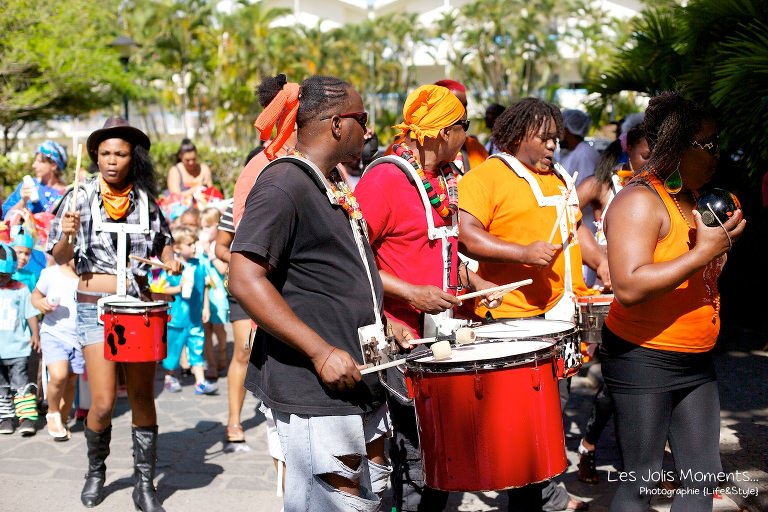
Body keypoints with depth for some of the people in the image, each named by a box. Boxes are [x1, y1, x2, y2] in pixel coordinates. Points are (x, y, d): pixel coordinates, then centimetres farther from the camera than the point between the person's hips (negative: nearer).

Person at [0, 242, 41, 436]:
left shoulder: (21, 290, 0)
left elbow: (31, 314, 3)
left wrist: (35, 335, -3)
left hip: (18, 347, -2)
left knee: (20, 381, -6)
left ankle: (27, 416, -4)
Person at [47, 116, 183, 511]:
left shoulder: (146, 201, 5)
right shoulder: (81, 198, -2)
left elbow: (163, 241, 18)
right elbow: (60, 258, -2)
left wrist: (170, 261, -2)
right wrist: (68, 235, -22)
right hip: (95, 307, -2)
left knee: (143, 399, 4)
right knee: (103, 403, -7)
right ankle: (95, 471, 19)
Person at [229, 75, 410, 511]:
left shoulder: (336, 189, 15)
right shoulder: (284, 185, -15)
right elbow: (246, 281, -24)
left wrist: (380, 323, 15)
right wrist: (322, 352, -26)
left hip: (360, 383, 10)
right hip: (315, 391, -10)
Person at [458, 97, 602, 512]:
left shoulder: (558, 178, 19)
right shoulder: (485, 177, -8)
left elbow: (575, 226, 29)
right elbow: (466, 235, -18)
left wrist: (602, 262, 13)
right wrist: (524, 253, -26)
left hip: (561, 313, 9)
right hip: (514, 318, -8)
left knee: (555, 405, 15)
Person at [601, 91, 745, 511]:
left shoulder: (692, 199, 11)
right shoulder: (640, 201, -16)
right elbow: (629, 288, -30)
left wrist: (724, 241, 7)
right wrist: (703, 252, -26)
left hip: (696, 361, 9)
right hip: (643, 360, -9)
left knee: (703, 477, 11)